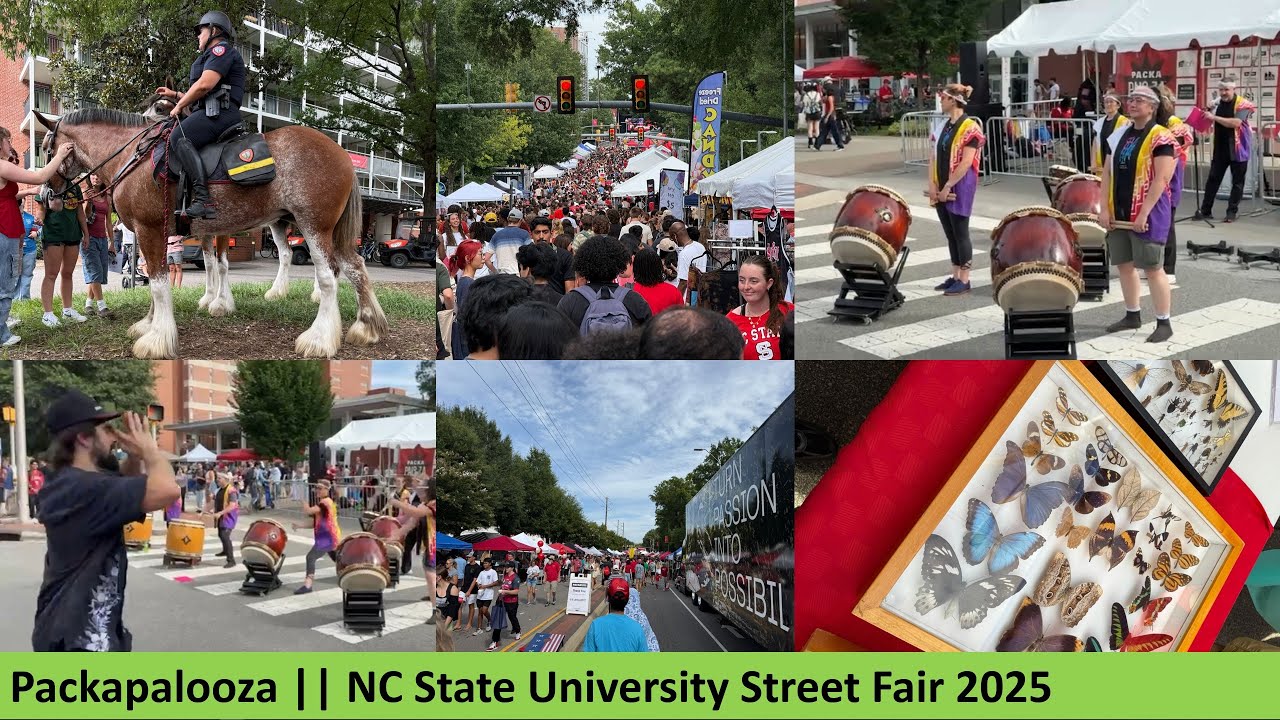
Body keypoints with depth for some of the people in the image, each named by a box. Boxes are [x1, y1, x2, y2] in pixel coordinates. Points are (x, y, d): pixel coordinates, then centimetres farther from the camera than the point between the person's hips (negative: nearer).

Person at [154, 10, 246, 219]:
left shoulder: (221, 49, -1)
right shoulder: (216, 55, 33)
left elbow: (205, 84, -15)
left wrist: (180, 106, -5)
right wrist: (175, 95, 31)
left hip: (220, 113, -11)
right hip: (211, 113, 11)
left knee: (179, 138, -28)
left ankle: (203, 200, -42)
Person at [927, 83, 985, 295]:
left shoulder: (969, 128, -11)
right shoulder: (944, 127, 12)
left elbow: (965, 163, -18)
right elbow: (934, 157, 12)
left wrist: (948, 187, -18)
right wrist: (933, 184, 0)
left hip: (960, 188, -7)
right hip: (942, 189, 7)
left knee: (960, 233, -2)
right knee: (950, 234, 11)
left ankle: (964, 280, 3)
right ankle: (955, 276, 19)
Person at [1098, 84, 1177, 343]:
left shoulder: (1161, 139, -11)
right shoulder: (1120, 136, 12)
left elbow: (1160, 180, -18)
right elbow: (1107, 173, 12)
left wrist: (1143, 214, -21)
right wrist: (1105, 209, 2)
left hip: (1147, 214, -7)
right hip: (1119, 214, 8)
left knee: (1153, 268, -6)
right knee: (1124, 265, 13)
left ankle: (1164, 323, 1)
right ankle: (1132, 316, 27)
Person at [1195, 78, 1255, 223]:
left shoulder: (1242, 105, -11)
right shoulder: (1217, 103, 4)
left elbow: (1236, 123, -27)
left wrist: (1214, 117, -26)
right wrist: (1208, 112, -4)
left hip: (1238, 149, -5)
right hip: (1220, 149, 5)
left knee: (1237, 182, 2)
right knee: (1213, 179, 5)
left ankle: (1232, 212, 9)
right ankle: (1205, 211, 10)